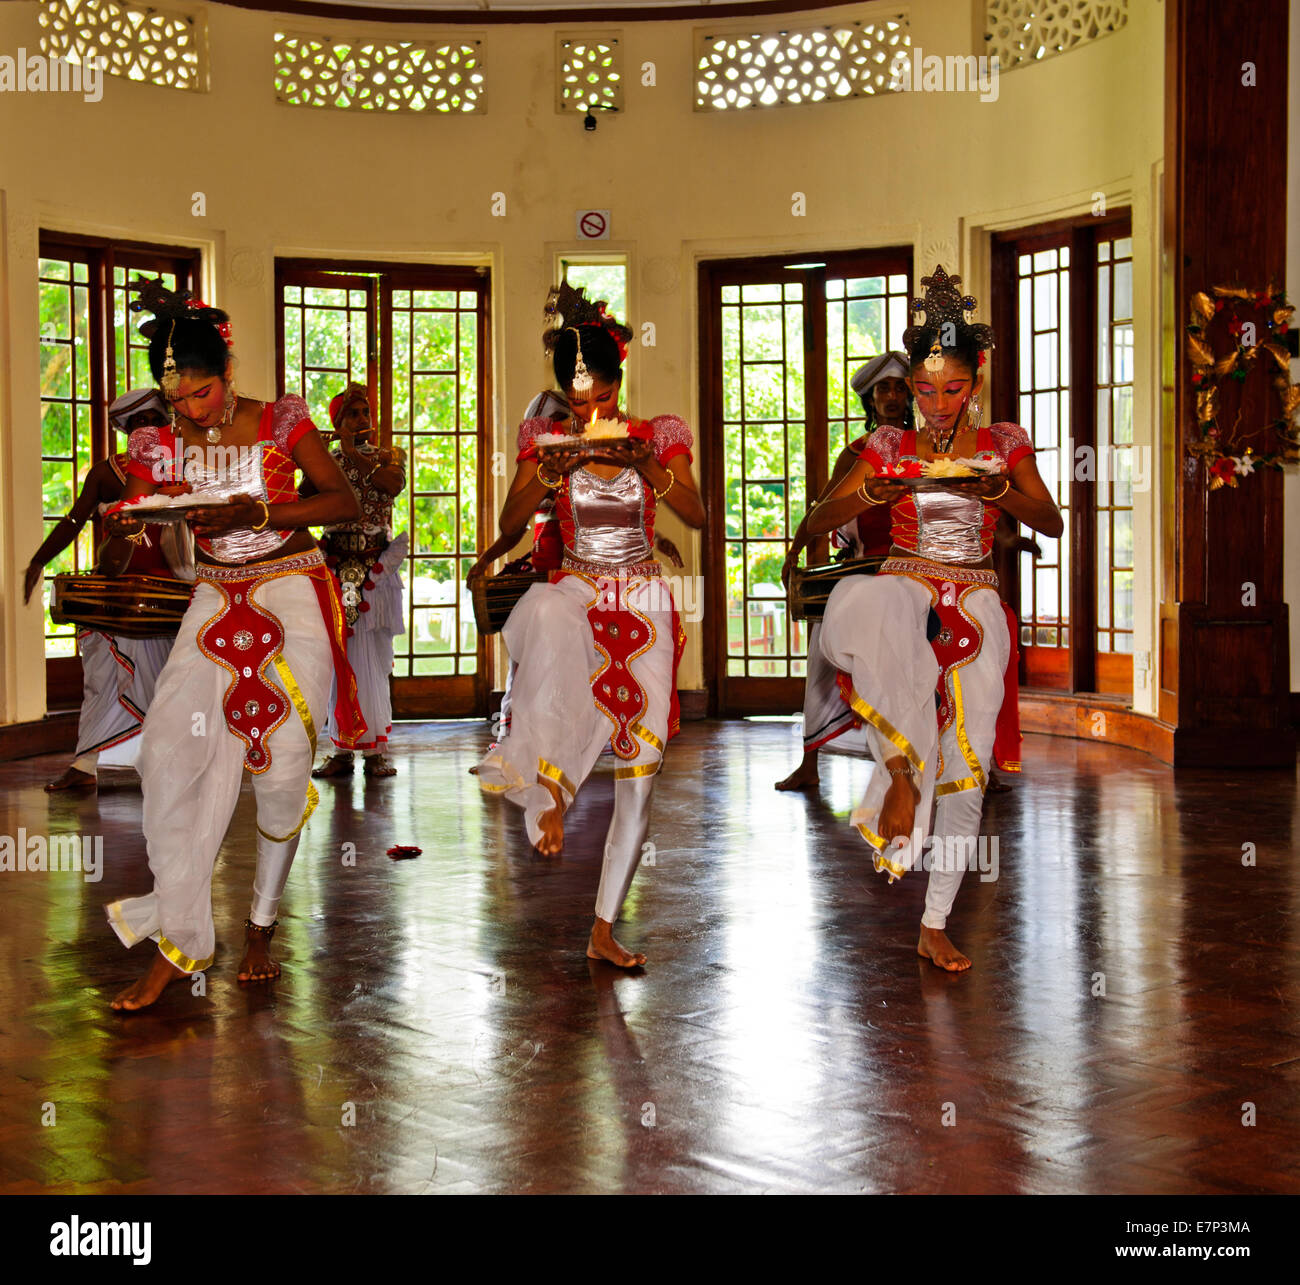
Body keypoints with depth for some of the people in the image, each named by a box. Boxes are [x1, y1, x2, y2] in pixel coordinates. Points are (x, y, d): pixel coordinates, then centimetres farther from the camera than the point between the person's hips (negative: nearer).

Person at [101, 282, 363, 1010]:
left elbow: (346, 502, -9)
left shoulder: (281, 423, -7)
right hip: (216, 600, 3)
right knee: (170, 750, -11)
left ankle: (263, 928, 12)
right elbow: (150, 534, 8)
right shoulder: (159, 445, 3)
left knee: (284, 760, -7)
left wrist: (256, 513, -23)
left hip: (294, 593, -3)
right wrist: (127, 525, -17)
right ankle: (180, 939, -5)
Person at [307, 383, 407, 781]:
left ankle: (374, 749, 2)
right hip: (336, 567, 1)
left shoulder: (389, 456, 8)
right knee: (342, 658, 0)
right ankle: (343, 750, 3)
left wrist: (352, 452, -11)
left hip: (375, 569, -1)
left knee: (373, 658, -1)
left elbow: (394, 485, -15)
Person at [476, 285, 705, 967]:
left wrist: (650, 469, -23)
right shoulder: (548, 439, 3)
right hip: (575, 591, -1)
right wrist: (549, 476, -20)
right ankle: (550, 784, -31)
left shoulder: (657, 437, 3)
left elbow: (697, 515, -7)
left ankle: (604, 929, 10)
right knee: (549, 618, -43)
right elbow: (509, 523, -3)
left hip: (643, 605, 1)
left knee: (639, 768, 0)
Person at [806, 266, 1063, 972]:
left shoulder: (1004, 444, 8)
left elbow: (1052, 523, 0)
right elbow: (818, 522, 1)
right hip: (906, 588, -2)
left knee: (966, 764, -2)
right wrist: (869, 494, -19)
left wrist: (996, 490, -19)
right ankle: (900, 770, -36)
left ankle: (936, 926, 11)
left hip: (976, 607, 2)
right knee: (855, 603, -42)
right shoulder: (890, 447, 6)